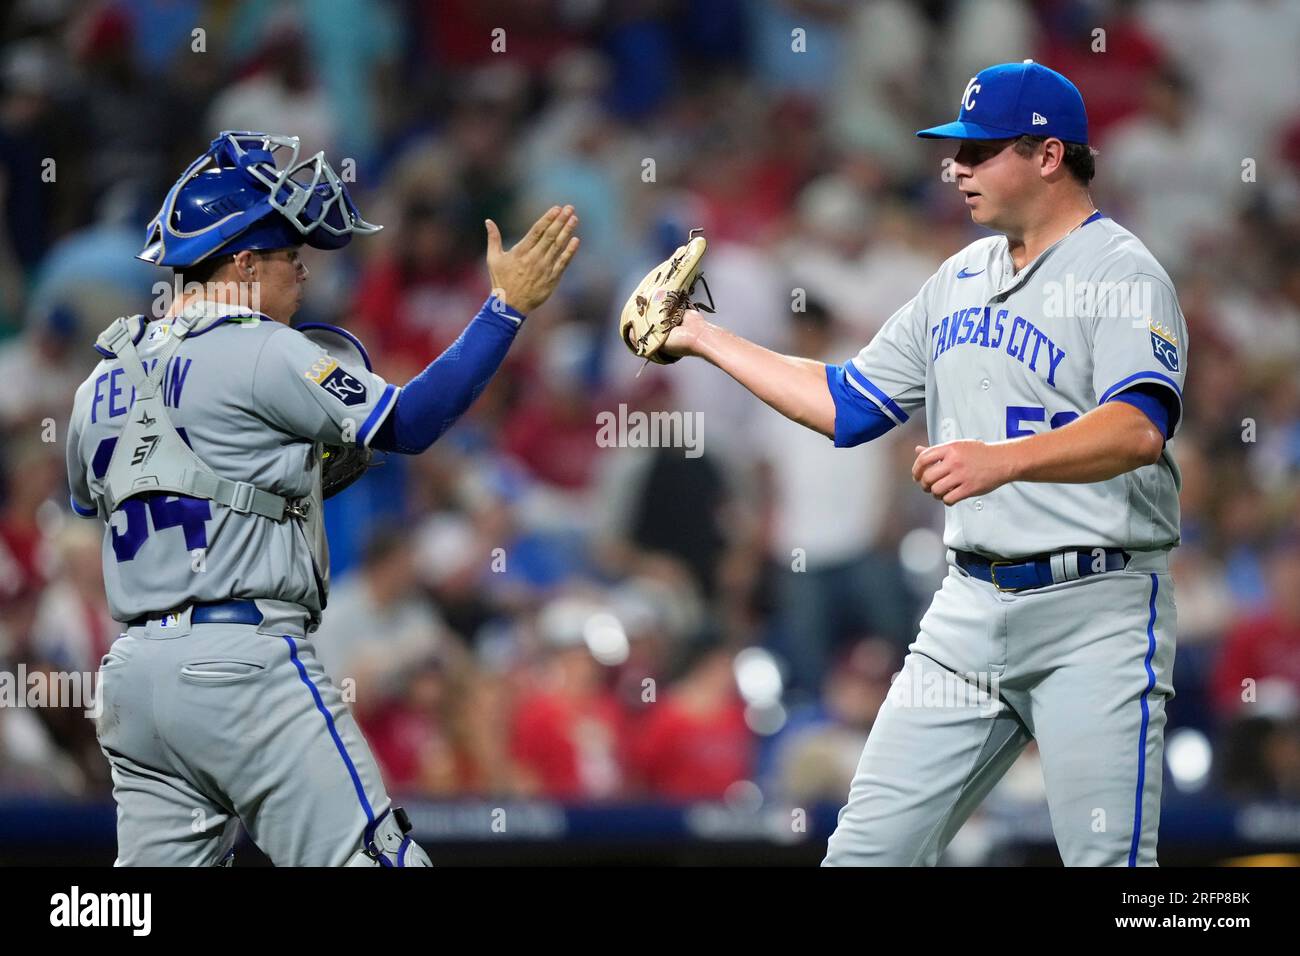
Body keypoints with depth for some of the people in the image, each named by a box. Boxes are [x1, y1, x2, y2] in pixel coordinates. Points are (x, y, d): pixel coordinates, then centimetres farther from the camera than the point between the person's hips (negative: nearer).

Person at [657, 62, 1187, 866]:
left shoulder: (1122, 273, -9)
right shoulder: (961, 278, 17)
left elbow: (1140, 428, -26)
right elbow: (847, 405, 23)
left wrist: (1006, 459, -42)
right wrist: (706, 339, 21)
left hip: (1095, 612, -7)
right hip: (972, 610, 7)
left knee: (1106, 859, -10)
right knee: (869, 844, 3)